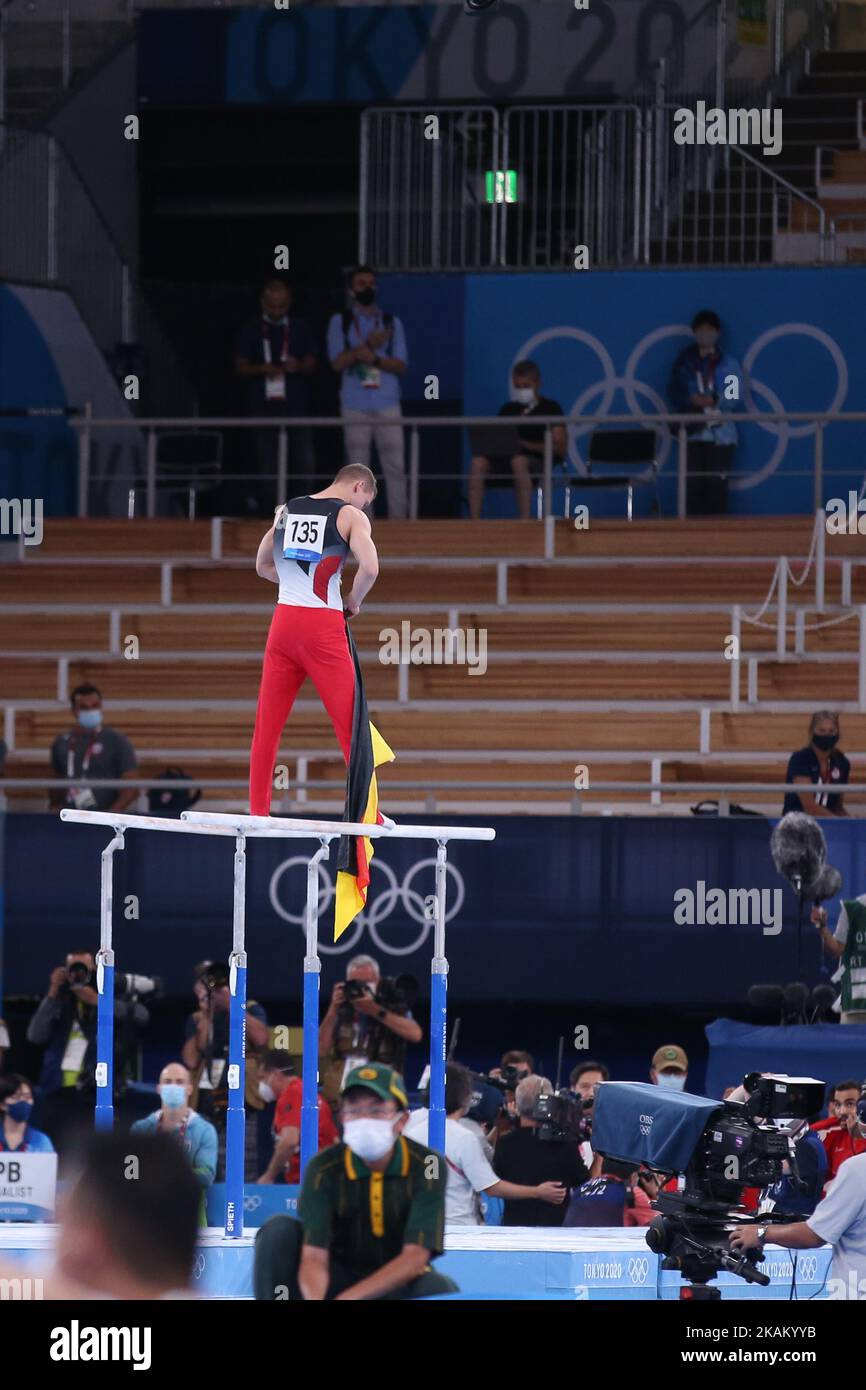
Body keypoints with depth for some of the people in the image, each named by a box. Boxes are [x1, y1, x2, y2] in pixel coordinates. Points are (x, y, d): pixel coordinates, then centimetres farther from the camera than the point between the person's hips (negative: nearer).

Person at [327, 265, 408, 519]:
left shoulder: (391, 323, 13)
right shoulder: (340, 322, 9)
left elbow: (401, 364, 5)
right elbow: (338, 362, -2)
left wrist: (375, 358, -13)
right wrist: (368, 345, -13)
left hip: (387, 405, 1)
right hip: (355, 406, -1)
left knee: (395, 467, -5)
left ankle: (398, 520, -3)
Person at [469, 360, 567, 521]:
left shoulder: (551, 408, 9)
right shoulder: (507, 409, 23)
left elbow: (561, 449, 0)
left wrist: (529, 445, -12)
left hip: (536, 459, -4)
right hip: (505, 456, 4)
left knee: (519, 461, -41)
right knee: (478, 462, -28)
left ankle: (525, 520, -44)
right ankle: (474, 522, -34)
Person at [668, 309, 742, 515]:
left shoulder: (728, 363, 5)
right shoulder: (685, 361, 9)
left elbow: (735, 397, -2)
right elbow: (674, 394, 5)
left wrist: (712, 400, -18)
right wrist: (692, 400, -15)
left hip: (720, 433, -1)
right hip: (693, 432, 1)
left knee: (716, 483, -5)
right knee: (693, 483, -6)